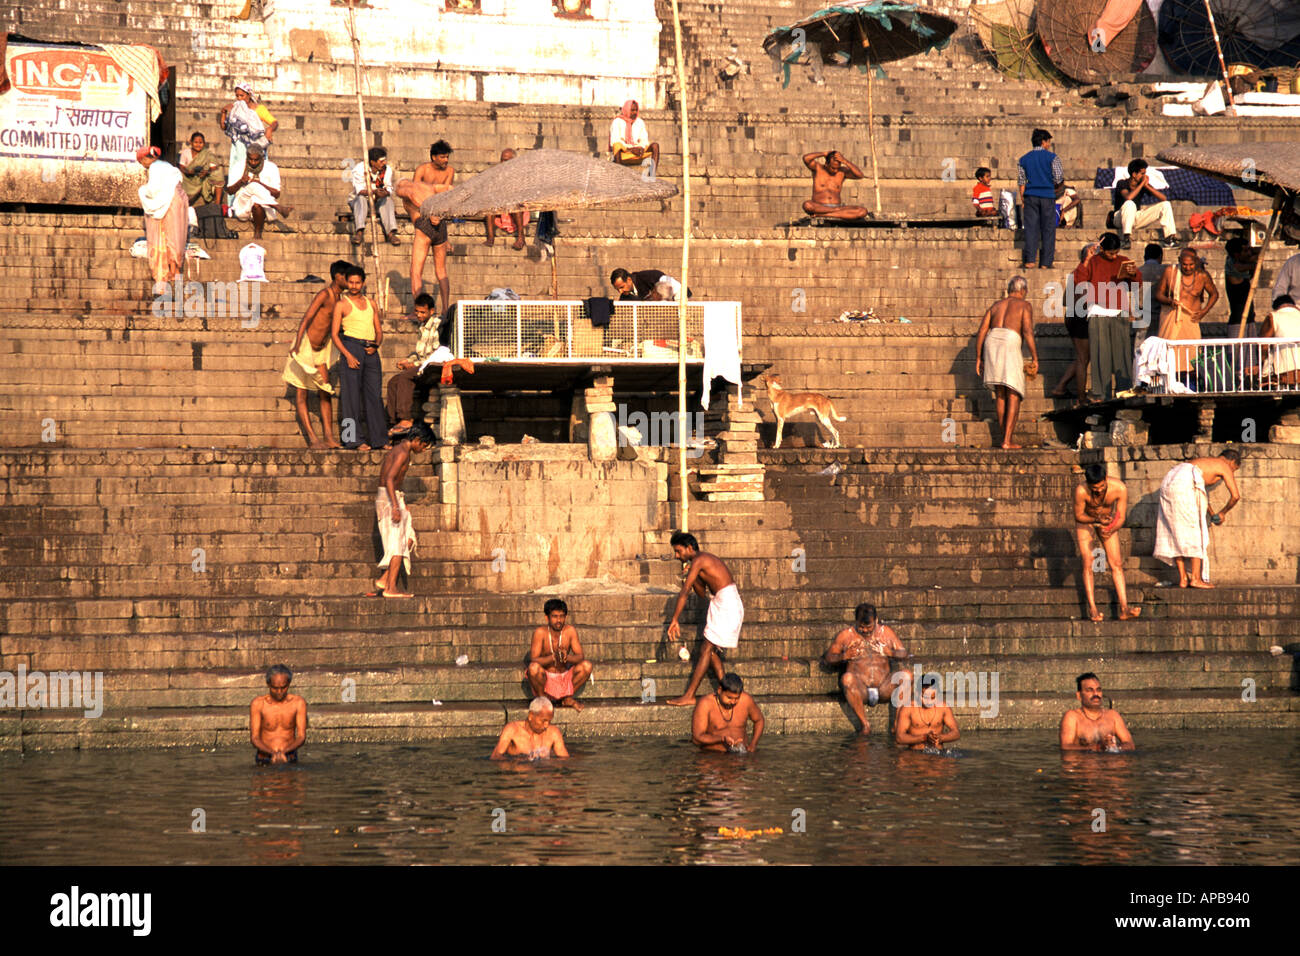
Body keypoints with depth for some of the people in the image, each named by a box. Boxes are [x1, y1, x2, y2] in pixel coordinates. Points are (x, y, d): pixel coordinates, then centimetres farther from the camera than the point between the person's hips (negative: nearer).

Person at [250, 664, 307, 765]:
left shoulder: (299, 703, 0)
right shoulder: (258, 703, -3)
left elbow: (302, 737, -5)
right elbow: (254, 738, -7)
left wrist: (283, 752, -23)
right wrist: (272, 752, -25)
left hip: (289, 759, 0)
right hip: (264, 758, 0)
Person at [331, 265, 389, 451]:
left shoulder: (371, 303, 17)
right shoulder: (342, 304, 2)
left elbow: (379, 331, 19)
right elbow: (334, 333, -3)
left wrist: (375, 345, -2)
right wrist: (347, 355, -14)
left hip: (371, 351, 5)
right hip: (351, 347, -5)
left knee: (374, 394, 3)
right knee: (352, 394, -5)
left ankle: (379, 438, 5)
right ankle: (353, 439, -5)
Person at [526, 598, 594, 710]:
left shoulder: (570, 631, -7)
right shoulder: (540, 632, -14)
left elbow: (580, 656, -11)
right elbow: (533, 660, -21)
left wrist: (567, 657, -34)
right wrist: (553, 657, -37)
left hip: (565, 677, 3)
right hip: (546, 678, -3)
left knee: (587, 666, -21)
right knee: (533, 667, -34)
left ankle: (568, 698, 1)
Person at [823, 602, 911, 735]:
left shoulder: (886, 632, 14)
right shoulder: (845, 635, 9)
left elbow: (904, 654, 15)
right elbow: (828, 657, 11)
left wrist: (891, 653, -7)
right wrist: (843, 656, -9)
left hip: (884, 688, 1)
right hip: (860, 690, -1)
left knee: (905, 676, -26)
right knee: (847, 678, -35)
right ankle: (864, 723, -28)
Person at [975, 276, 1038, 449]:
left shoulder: (995, 306, 25)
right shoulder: (1024, 305, 11)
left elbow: (981, 332, 15)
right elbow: (1028, 331, -4)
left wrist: (978, 358, 17)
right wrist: (1035, 358, -4)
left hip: (991, 344, 5)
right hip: (1010, 345, -4)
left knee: (1000, 392, 20)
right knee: (1014, 396, 0)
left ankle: (1004, 431, 28)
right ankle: (1007, 441, -8)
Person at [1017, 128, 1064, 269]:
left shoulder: (1024, 159, 8)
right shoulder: (1052, 157, -2)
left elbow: (1021, 182, 6)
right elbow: (1059, 179, -5)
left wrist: (1022, 199, 10)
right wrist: (1062, 183, 17)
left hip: (1031, 196, 3)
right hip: (1047, 195, -3)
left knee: (1031, 227, 3)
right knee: (1048, 228, 3)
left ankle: (1030, 260, -7)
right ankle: (1046, 262, 1)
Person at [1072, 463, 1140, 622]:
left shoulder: (1119, 488, -32)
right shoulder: (1081, 491, -36)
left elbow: (1121, 518, -22)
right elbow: (1078, 516, -20)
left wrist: (1110, 530, -42)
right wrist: (1097, 519, -37)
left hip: (1107, 521, 2)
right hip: (1085, 520, -2)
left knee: (1116, 564, -8)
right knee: (1088, 563, -14)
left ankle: (1124, 608, -12)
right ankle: (1092, 609, -13)